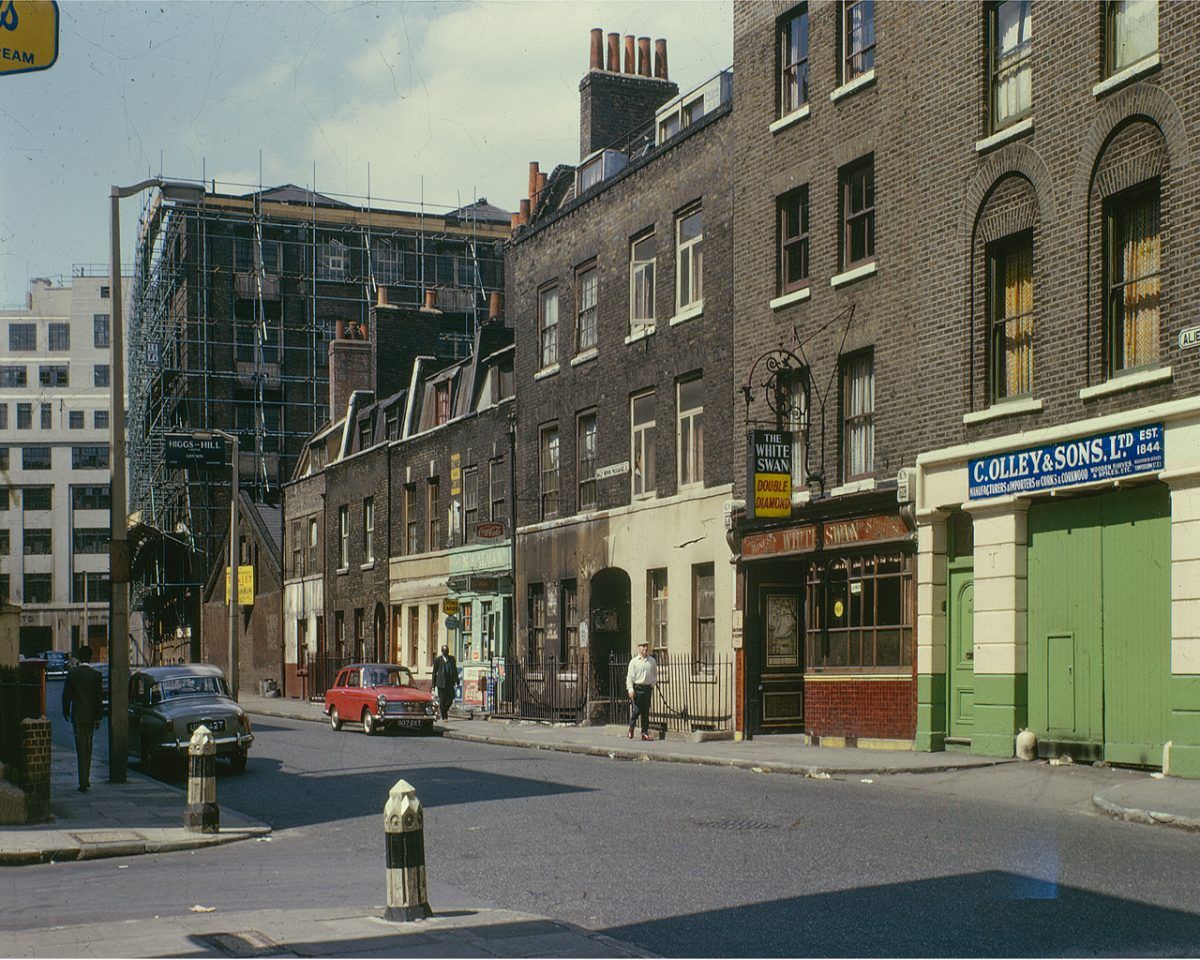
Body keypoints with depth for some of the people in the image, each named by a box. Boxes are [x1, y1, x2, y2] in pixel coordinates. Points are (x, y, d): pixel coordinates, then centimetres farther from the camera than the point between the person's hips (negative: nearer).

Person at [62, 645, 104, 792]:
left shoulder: (72, 673, -6)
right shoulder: (96, 675, -3)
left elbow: (66, 694, -2)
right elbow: (99, 697, -1)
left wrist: (66, 711, 12)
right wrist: (98, 717, 5)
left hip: (78, 714, -2)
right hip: (91, 715, 2)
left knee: (81, 749, -2)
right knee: (88, 747, 17)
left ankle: (83, 783, -9)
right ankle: (86, 779, 23)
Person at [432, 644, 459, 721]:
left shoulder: (452, 659, 10)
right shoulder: (438, 660, 0)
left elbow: (455, 670, 15)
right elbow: (434, 672, 3)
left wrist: (457, 681, 9)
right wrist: (433, 684, 1)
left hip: (450, 683, 3)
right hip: (441, 682, -3)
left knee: (450, 699, 0)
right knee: (442, 700, -3)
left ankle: (444, 710, 26)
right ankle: (444, 717, 4)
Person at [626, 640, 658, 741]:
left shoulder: (652, 661, 12)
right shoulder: (634, 661, 1)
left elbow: (655, 674, 22)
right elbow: (630, 676, -3)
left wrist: (653, 683, 5)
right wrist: (630, 688, -13)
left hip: (648, 688, 3)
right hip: (637, 687, -3)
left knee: (646, 711, 4)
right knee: (636, 710, -7)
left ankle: (645, 733, 8)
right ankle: (631, 727, 17)